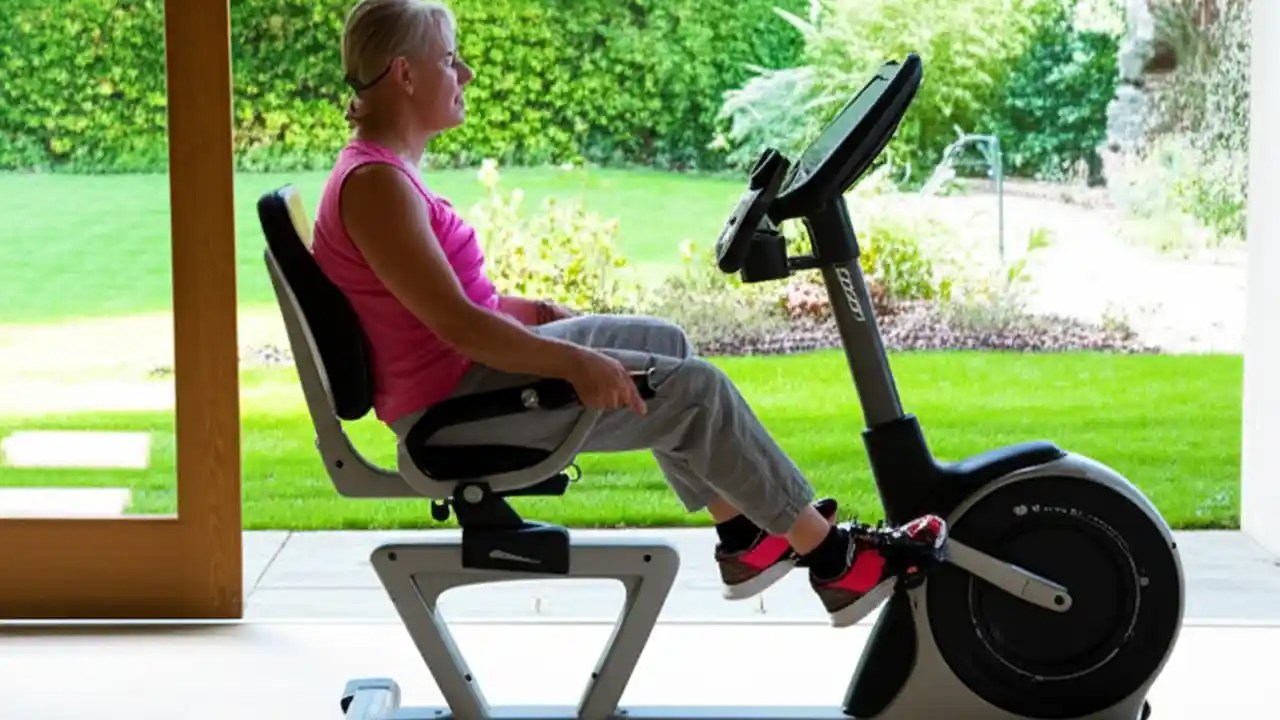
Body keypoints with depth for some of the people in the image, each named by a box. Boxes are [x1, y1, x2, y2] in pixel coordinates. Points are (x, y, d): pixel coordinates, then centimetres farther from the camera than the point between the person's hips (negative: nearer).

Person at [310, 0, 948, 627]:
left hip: (466, 368, 11)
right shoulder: (374, 183, -22)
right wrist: (574, 361, -28)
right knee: (695, 390, -10)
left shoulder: (385, 168, 10)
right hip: (452, 401, -11)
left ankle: (742, 536, 24)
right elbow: (454, 323, -28)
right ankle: (833, 559, 0)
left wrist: (534, 311, 12)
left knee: (664, 341, 20)